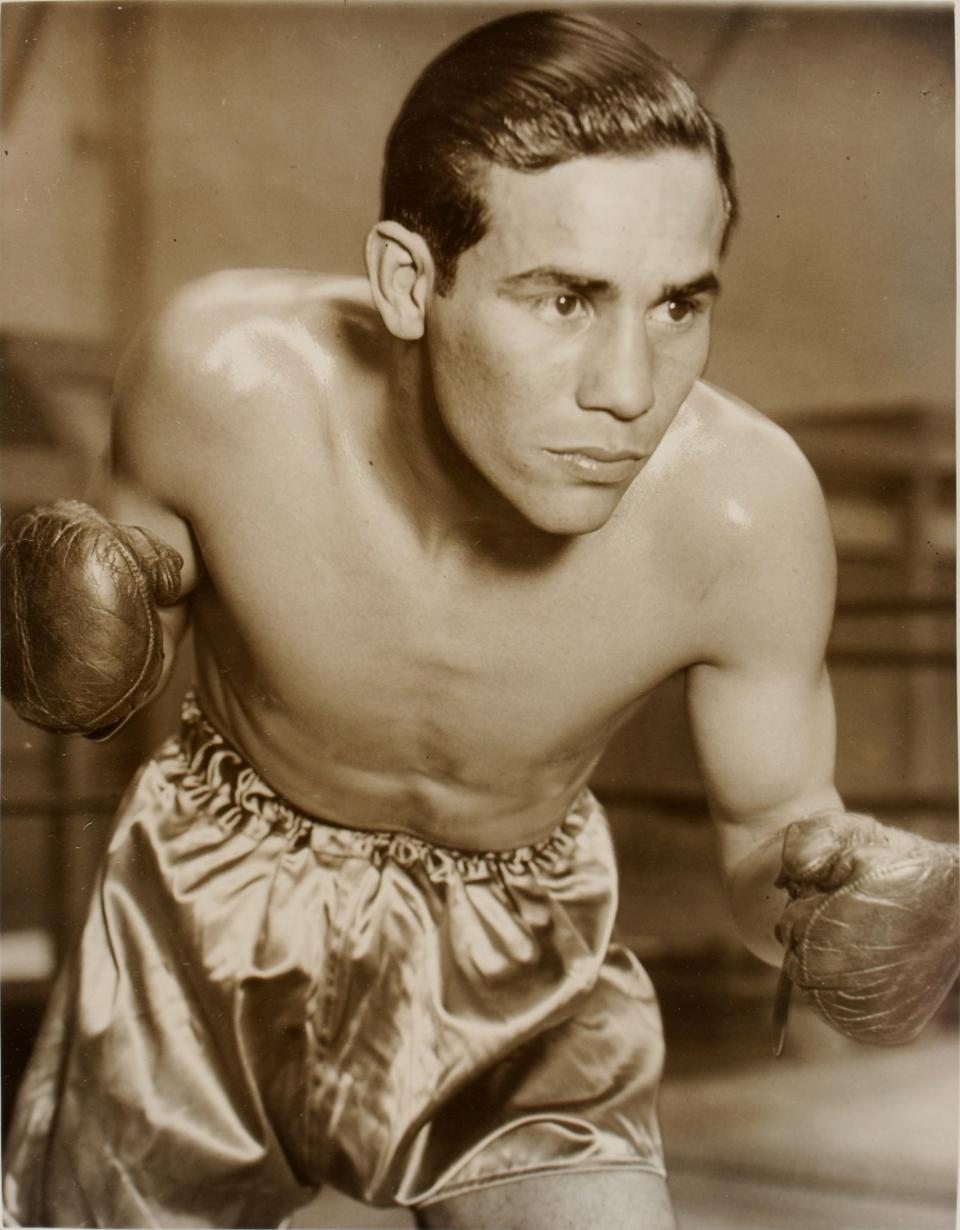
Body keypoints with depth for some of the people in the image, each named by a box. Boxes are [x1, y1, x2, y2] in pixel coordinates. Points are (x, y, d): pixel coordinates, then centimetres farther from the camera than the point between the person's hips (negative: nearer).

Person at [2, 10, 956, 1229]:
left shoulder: (738, 506, -31)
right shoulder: (226, 373, -30)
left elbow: (771, 825, -14)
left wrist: (832, 868, -37)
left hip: (519, 994, -1)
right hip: (213, 912, 1)